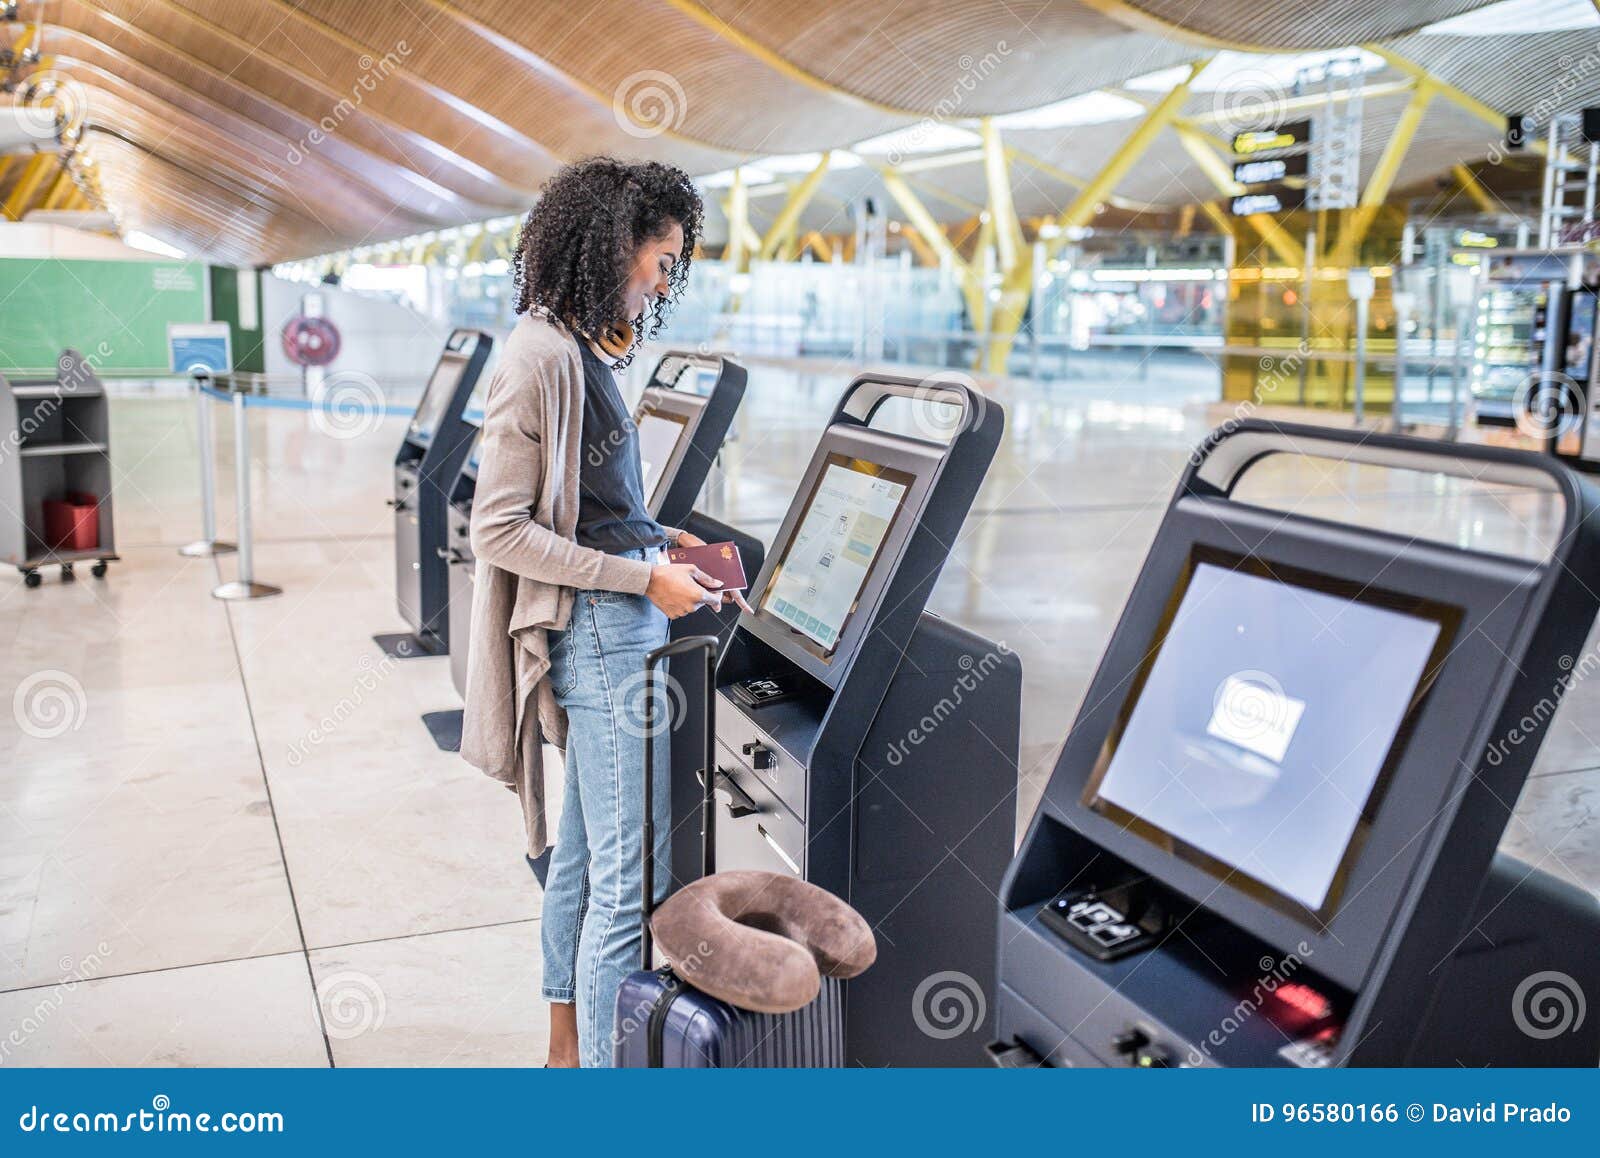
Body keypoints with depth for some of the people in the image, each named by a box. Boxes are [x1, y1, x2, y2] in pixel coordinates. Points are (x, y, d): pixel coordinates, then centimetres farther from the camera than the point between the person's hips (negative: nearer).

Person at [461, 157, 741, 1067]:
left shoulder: (581, 350, 13)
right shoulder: (543, 359, -16)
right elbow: (500, 531, -18)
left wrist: (662, 539, 9)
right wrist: (642, 577, -18)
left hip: (613, 629, 10)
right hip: (599, 633, -10)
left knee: (582, 854, 19)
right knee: (630, 873, -5)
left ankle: (569, 1045, 35)